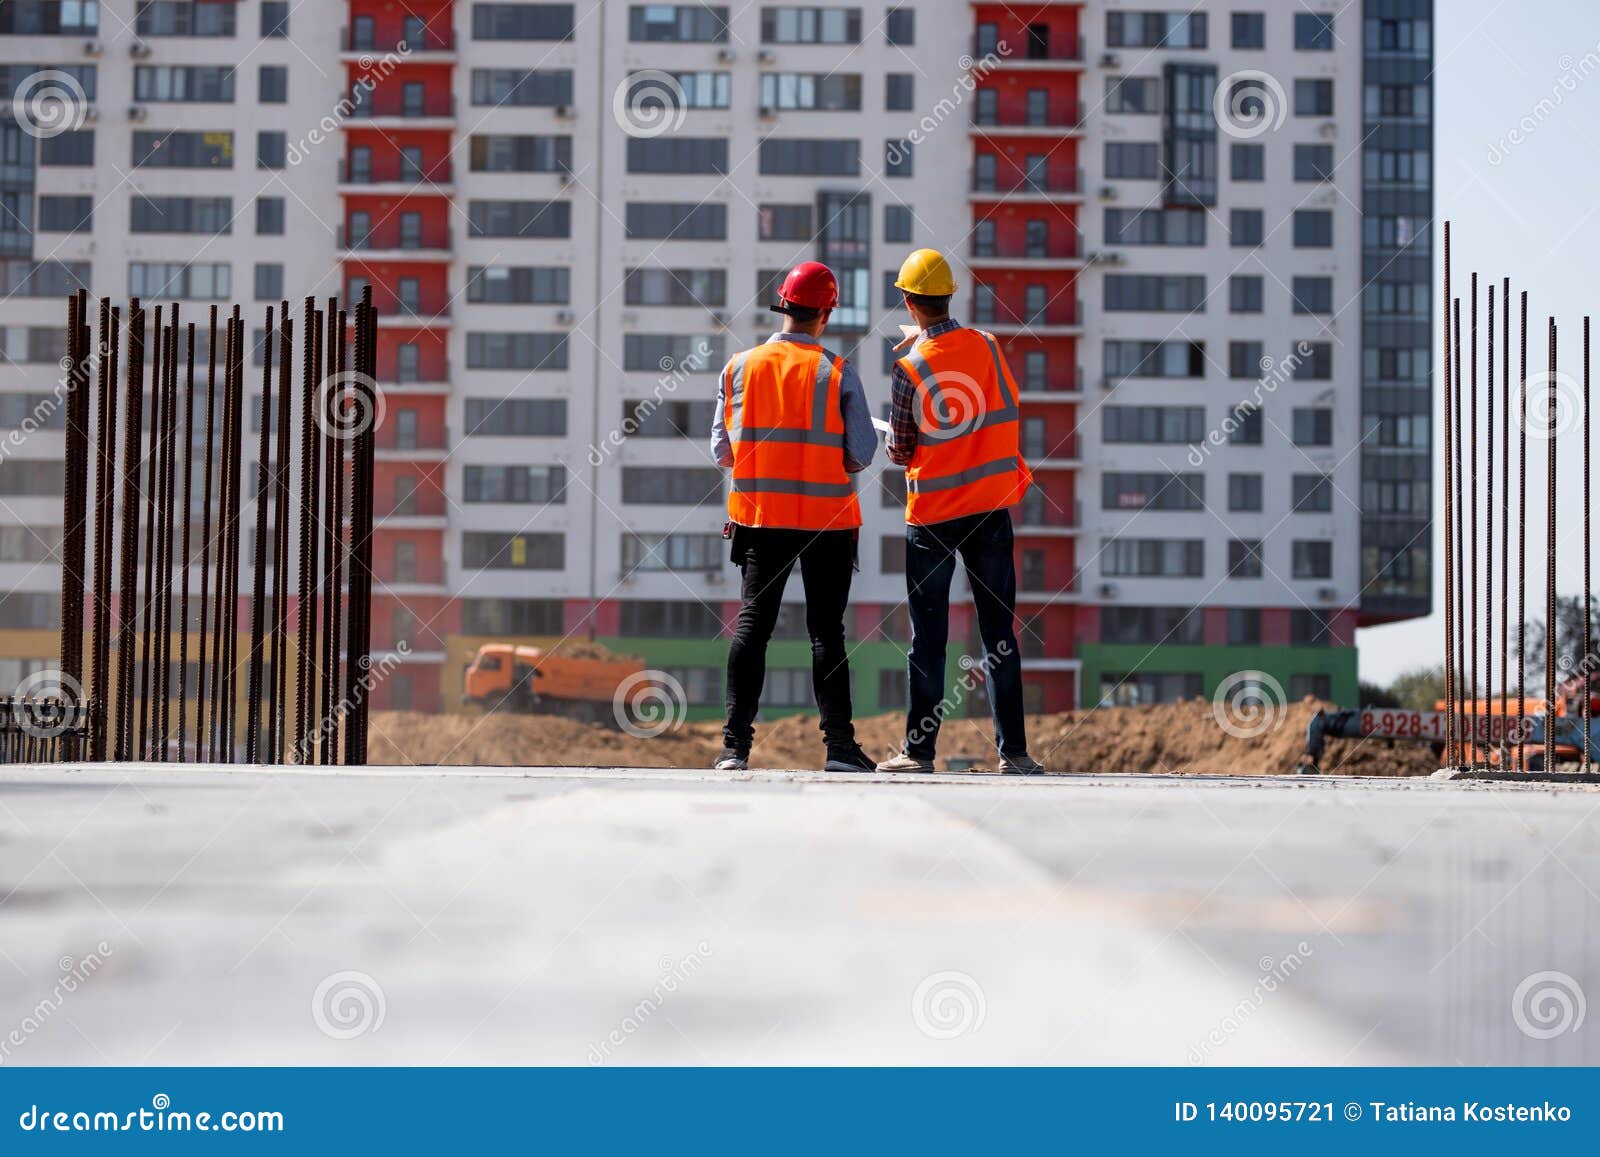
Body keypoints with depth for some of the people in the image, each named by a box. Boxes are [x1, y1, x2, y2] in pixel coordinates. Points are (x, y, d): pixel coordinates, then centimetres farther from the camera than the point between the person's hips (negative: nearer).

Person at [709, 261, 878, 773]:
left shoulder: (739, 366, 0)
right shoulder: (838, 373, -6)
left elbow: (722, 450, 3)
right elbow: (861, 454, -7)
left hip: (759, 516, 2)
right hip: (828, 519, -2)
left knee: (752, 624, 6)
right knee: (826, 630, 4)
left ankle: (736, 744, 0)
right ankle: (839, 745, 2)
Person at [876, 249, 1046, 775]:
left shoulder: (909, 368, -11)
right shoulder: (987, 346, -1)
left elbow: (899, 451, -4)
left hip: (932, 513, -3)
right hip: (991, 504, 3)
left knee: (928, 635, 4)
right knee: (998, 630, 6)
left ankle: (919, 748, 5)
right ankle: (1014, 750, 5)